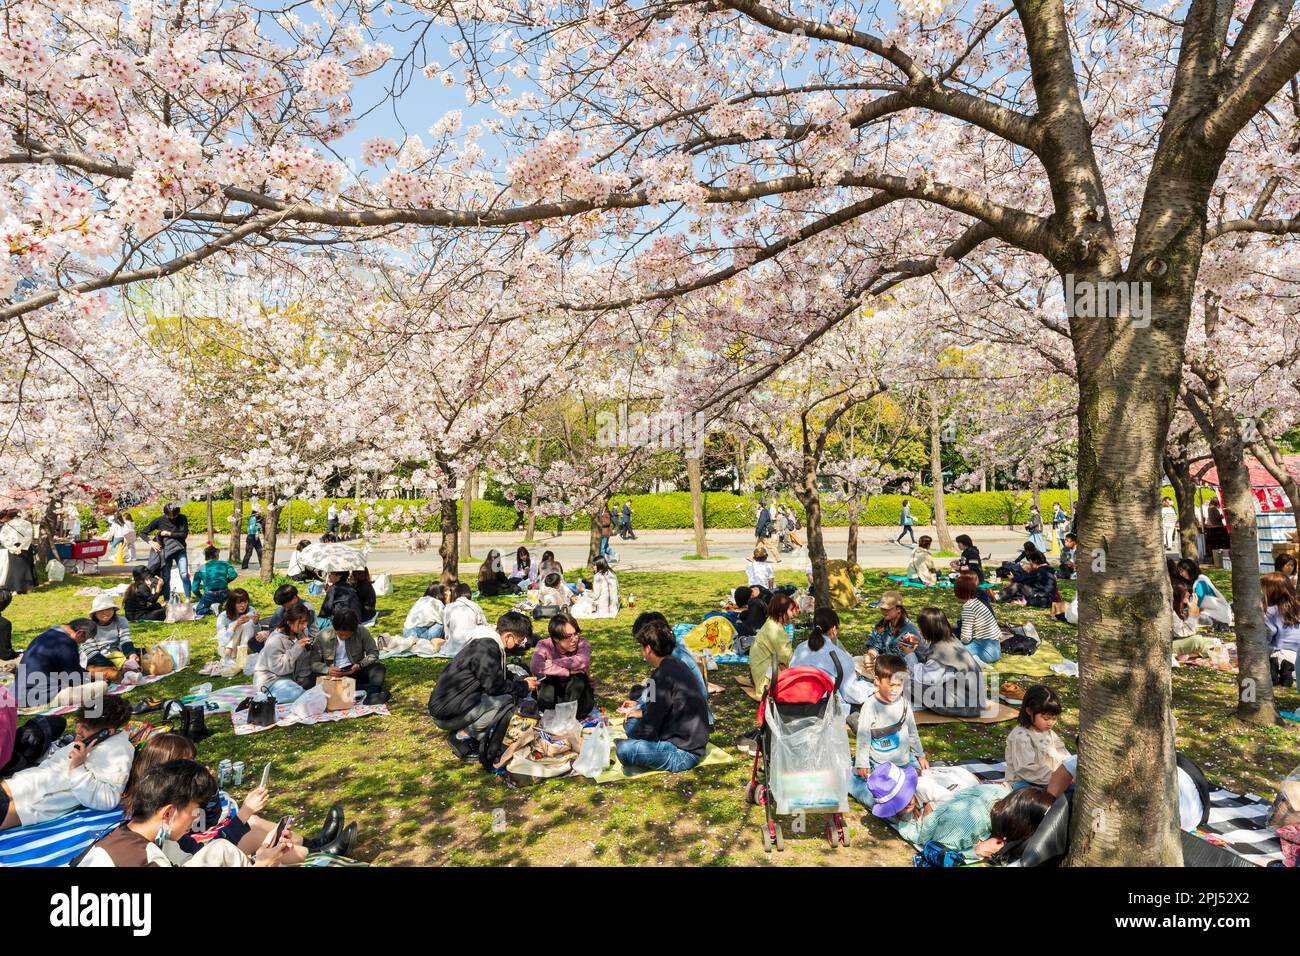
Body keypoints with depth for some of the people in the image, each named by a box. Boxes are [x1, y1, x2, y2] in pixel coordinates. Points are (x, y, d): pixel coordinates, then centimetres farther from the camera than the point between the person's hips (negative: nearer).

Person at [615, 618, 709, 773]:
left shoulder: (662, 676, -22)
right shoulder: (676, 665, 6)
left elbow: (648, 731, -17)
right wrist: (641, 712, 15)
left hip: (685, 753, -9)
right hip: (689, 739, 9)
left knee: (624, 750, -26)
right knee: (632, 721, 17)